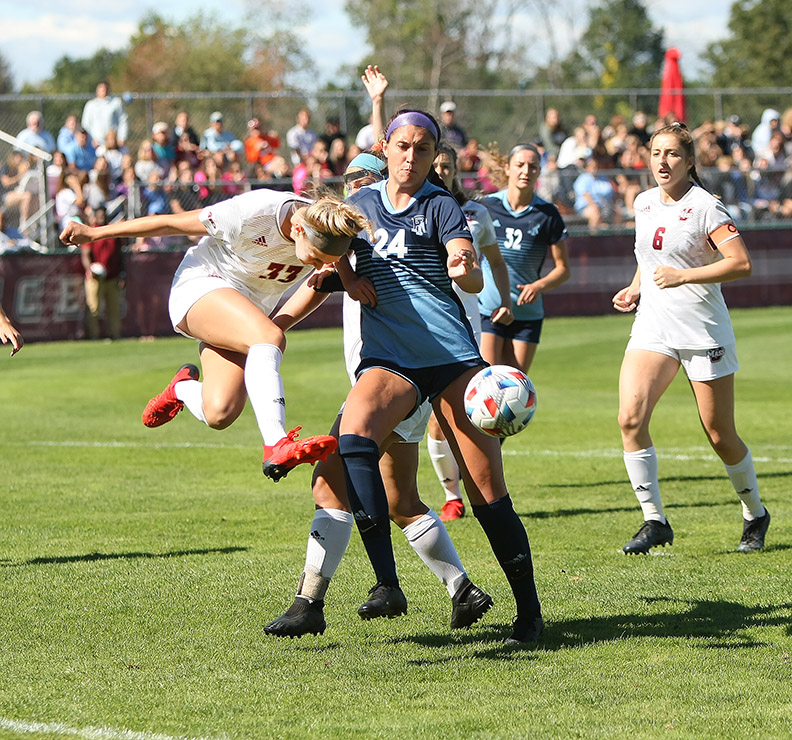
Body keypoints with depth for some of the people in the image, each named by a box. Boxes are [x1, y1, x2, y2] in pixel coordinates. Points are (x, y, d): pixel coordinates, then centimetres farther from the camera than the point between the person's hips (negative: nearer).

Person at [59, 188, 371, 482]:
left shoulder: (327, 232, -15)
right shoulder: (252, 214, -28)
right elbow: (170, 223, -17)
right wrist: (93, 233, -9)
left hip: (250, 312, 6)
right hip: (200, 288, -6)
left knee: (219, 415, -16)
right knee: (269, 337, -36)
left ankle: (182, 389, 19)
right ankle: (276, 447, -46)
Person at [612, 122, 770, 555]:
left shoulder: (704, 206, -11)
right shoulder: (644, 203, 9)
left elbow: (741, 263, -17)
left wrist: (682, 276, -21)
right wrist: (635, 288, 9)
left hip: (703, 332, -5)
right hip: (653, 325, 5)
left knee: (720, 436, 3)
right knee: (631, 417, -17)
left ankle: (755, 515, 27)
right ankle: (654, 522, -10)